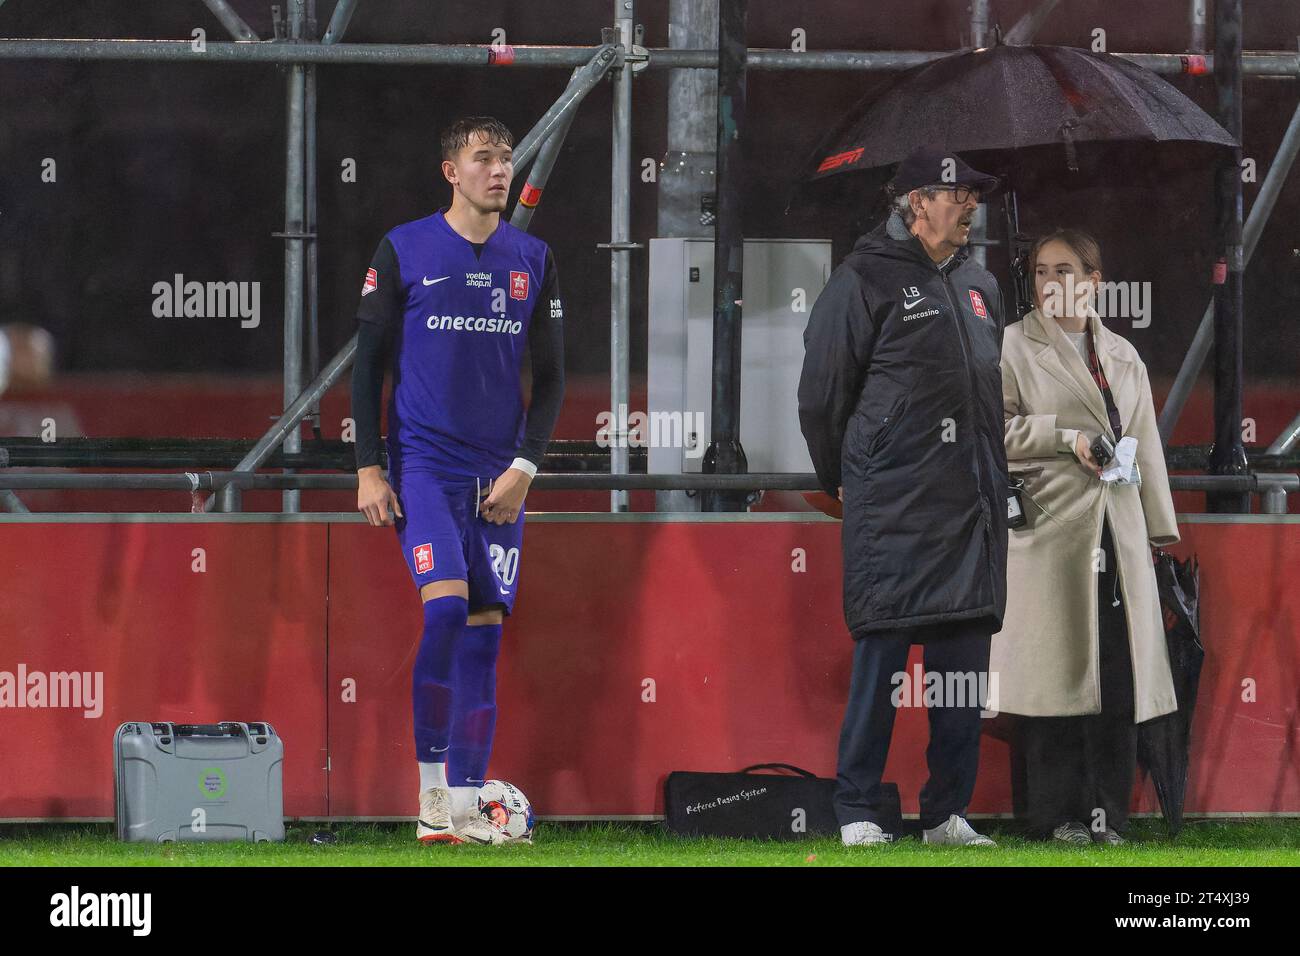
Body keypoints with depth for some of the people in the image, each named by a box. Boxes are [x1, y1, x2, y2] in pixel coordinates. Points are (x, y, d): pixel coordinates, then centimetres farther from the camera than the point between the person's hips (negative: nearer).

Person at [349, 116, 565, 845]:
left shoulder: (533, 261, 7)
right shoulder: (404, 252, -1)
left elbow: (551, 376, 10)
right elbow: (369, 364, 2)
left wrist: (525, 468, -2)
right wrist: (368, 468, -4)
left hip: (500, 476, 3)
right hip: (424, 463, -3)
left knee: (484, 631, 1)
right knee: (445, 606, -20)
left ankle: (464, 806, 5)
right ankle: (431, 786, -9)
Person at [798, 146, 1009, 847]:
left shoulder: (978, 285, 18)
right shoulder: (864, 281, -4)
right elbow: (821, 394, -1)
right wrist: (842, 480, 5)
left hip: (972, 507, 7)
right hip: (892, 510, -7)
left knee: (965, 661, 5)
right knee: (881, 655, -7)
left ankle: (947, 813, 10)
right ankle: (857, 812, -2)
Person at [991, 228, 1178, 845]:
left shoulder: (1123, 356, 18)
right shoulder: (1013, 347, 5)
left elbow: (1145, 447, 19)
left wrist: (1158, 528, 15)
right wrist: (1068, 438, -12)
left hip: (1116, 533, 4)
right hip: (1049, 527, -4)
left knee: (1118, 672, -1)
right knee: (1057, 671, -6)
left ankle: (1107, 811, 3)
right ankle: (1058, 813, -1)